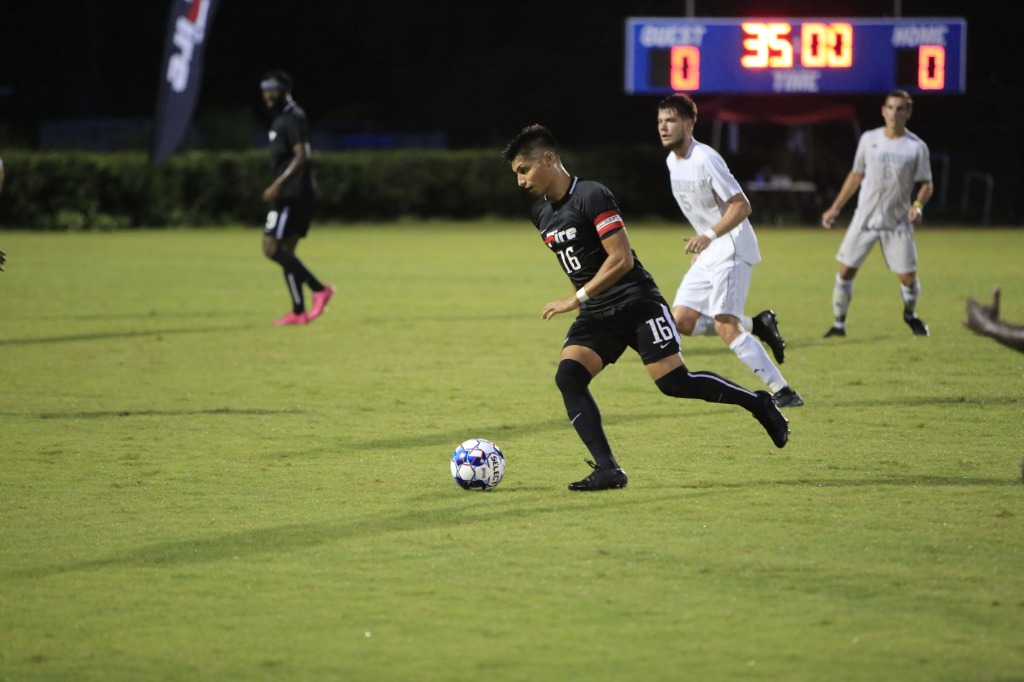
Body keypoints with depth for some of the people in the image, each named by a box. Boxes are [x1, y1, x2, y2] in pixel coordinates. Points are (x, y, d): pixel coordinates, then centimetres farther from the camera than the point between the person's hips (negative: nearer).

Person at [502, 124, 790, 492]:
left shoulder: (592, 195, -16)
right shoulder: (540, 213, 10)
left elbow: (621, 259, -21)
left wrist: (576, 299, -22)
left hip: (636, 303, -7)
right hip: (596, 315, 7)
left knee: (674, 382, -13)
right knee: (568, 376, -15)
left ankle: (758, 403, 9)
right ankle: (608, 469, -17)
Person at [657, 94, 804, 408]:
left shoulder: (705, 159, -18)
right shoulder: (672, 161, 10)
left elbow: (741, 206, -21)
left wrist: (709, 235, -32)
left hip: (732, 249, -9)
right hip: (707, 254, 9)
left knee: (725, 327, -18)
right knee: (682, 320, 1)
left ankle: (783, 392, -14)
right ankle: (757, 325, 14)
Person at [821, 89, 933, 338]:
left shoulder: (917, 147, -5)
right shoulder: (869, 139, 2)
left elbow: (926, 184, 0)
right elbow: (856, 176, 12)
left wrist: (918, 205, -21)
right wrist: (835, 208, 11)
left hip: (898, 222, -2)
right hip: (864, 219, 2)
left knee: (908, 277, -3)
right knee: (845, 271, -3)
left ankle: (910, 315, 27)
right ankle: (839, 323, 10)